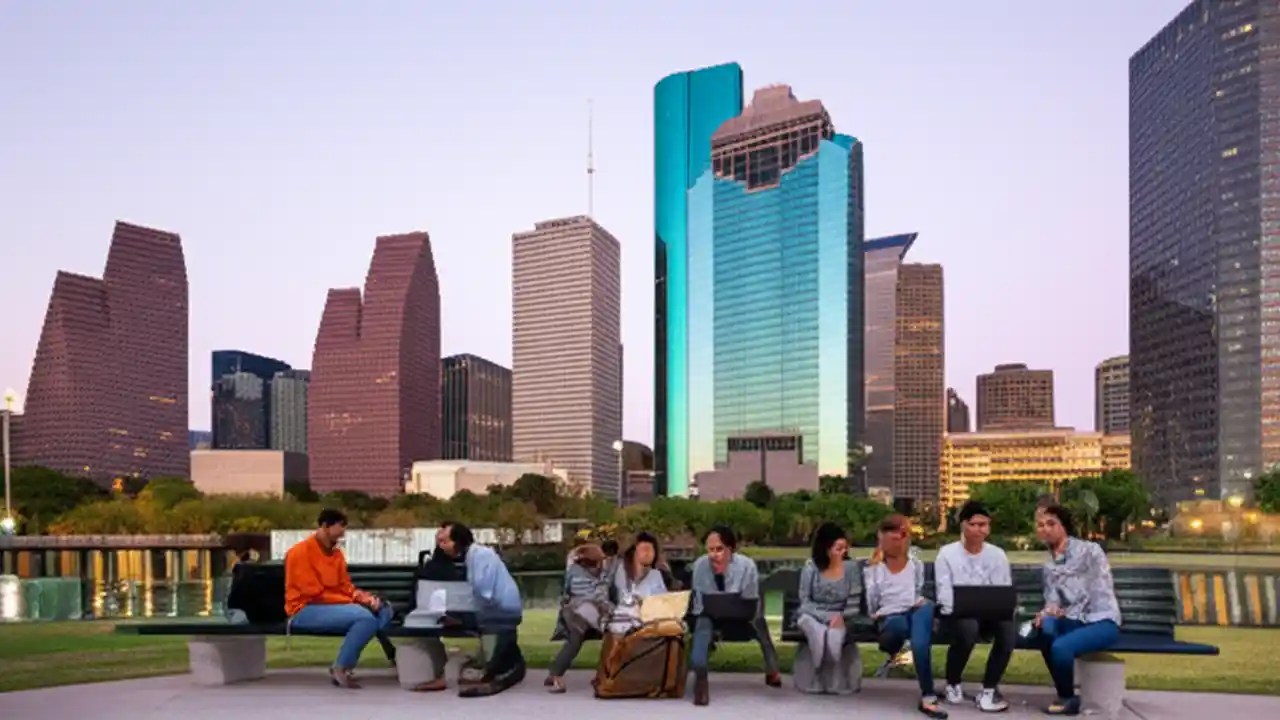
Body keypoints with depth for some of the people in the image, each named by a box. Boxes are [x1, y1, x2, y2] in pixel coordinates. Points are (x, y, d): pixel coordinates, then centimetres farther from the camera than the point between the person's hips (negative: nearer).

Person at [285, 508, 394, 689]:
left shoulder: (336, 553, 12)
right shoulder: (301, 552, -11)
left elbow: (346, 586, 14)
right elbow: (315, 594, -16)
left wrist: (365, 597, -9)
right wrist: (356, 601, -17)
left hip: (335, 605, 9)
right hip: (305, 611, -9)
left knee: (384, 610, -8)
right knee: (365, 617, -29)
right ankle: (340, 668, -11)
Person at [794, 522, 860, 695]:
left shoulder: (850, 567, -1)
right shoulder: (811, 566, -5)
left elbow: (853, 603, -1)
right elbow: (805, 601, -7)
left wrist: (840, 617, -20)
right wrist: (827, 617, -21)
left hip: (839, 619, 0)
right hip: (812, 617, 0)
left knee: (834, 636, -35)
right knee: (819, 632, -36)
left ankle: (833, 681, -17)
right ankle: (819, 680, -21)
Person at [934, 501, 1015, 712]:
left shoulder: (998, 555, 6)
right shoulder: (947, 554, -1)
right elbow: (945, 597, -7)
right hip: (956, 614, -2)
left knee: (1009, 624, -32)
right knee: (968, 627, -38)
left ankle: (989, 690, -18)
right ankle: (953, 684, -9)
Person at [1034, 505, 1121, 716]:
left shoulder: (1089, 550, -6)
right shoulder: (1049, 565, 12)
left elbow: (1101, 591, -11)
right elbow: (1052, 600, 4)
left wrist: (1067, 612, -21)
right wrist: (1046, 613, -21)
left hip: (1101, 621, -5)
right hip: (1074, 621, 5)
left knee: (1060, 646, -32)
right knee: (1044, 626, -29)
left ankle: (1068, 698, -5)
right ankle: (1065, 695, -14)